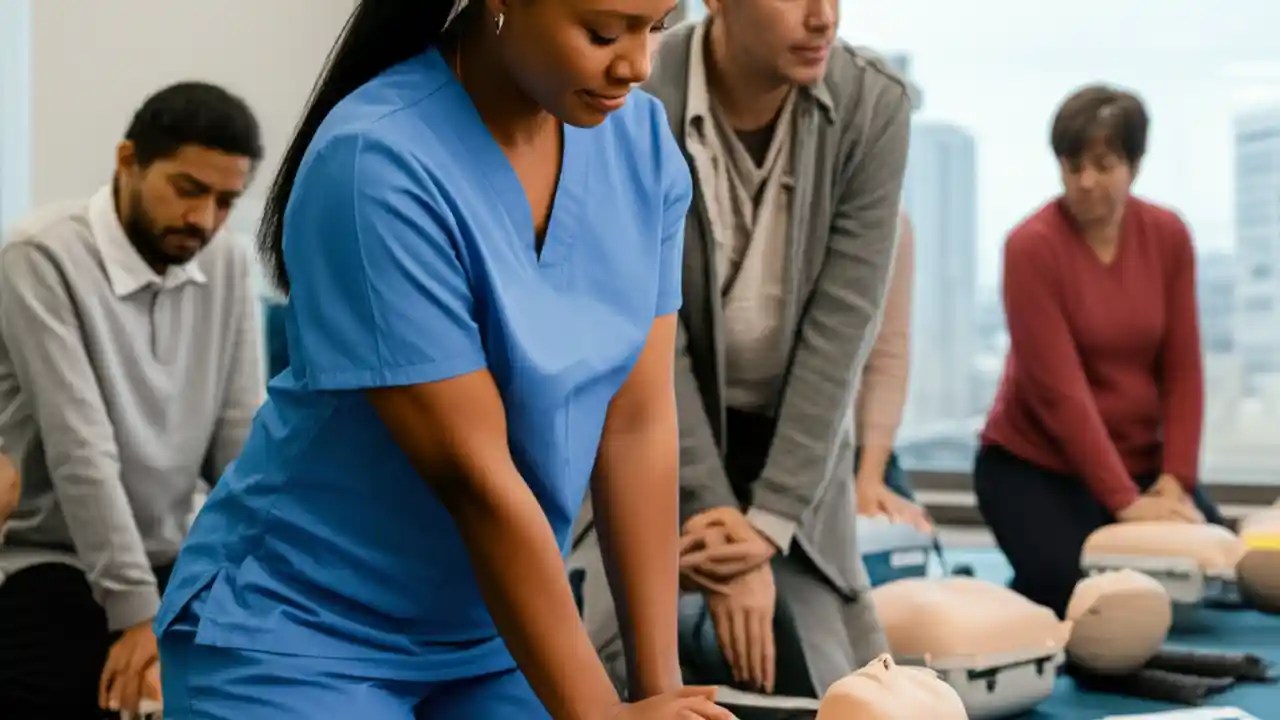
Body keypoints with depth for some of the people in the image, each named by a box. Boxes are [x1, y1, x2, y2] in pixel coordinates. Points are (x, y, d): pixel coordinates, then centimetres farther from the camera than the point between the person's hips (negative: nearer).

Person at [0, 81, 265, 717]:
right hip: (53, 566, -6)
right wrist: (137, 612, -29)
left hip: (171, 564, 6)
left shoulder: (229, 265, 3)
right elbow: (81, 451, -24)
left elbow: (242, 436, 2)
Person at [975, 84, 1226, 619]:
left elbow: (1182, 371, 0)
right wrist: (1124, 501, -23)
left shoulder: (1168, 236, -1)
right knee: (1075, 592, -23)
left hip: (1139, 461, 4)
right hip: (1036, 466, -4)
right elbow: (1059, 390, -20)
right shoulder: (1032, 246, -15)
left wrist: (1174, 480, -11)